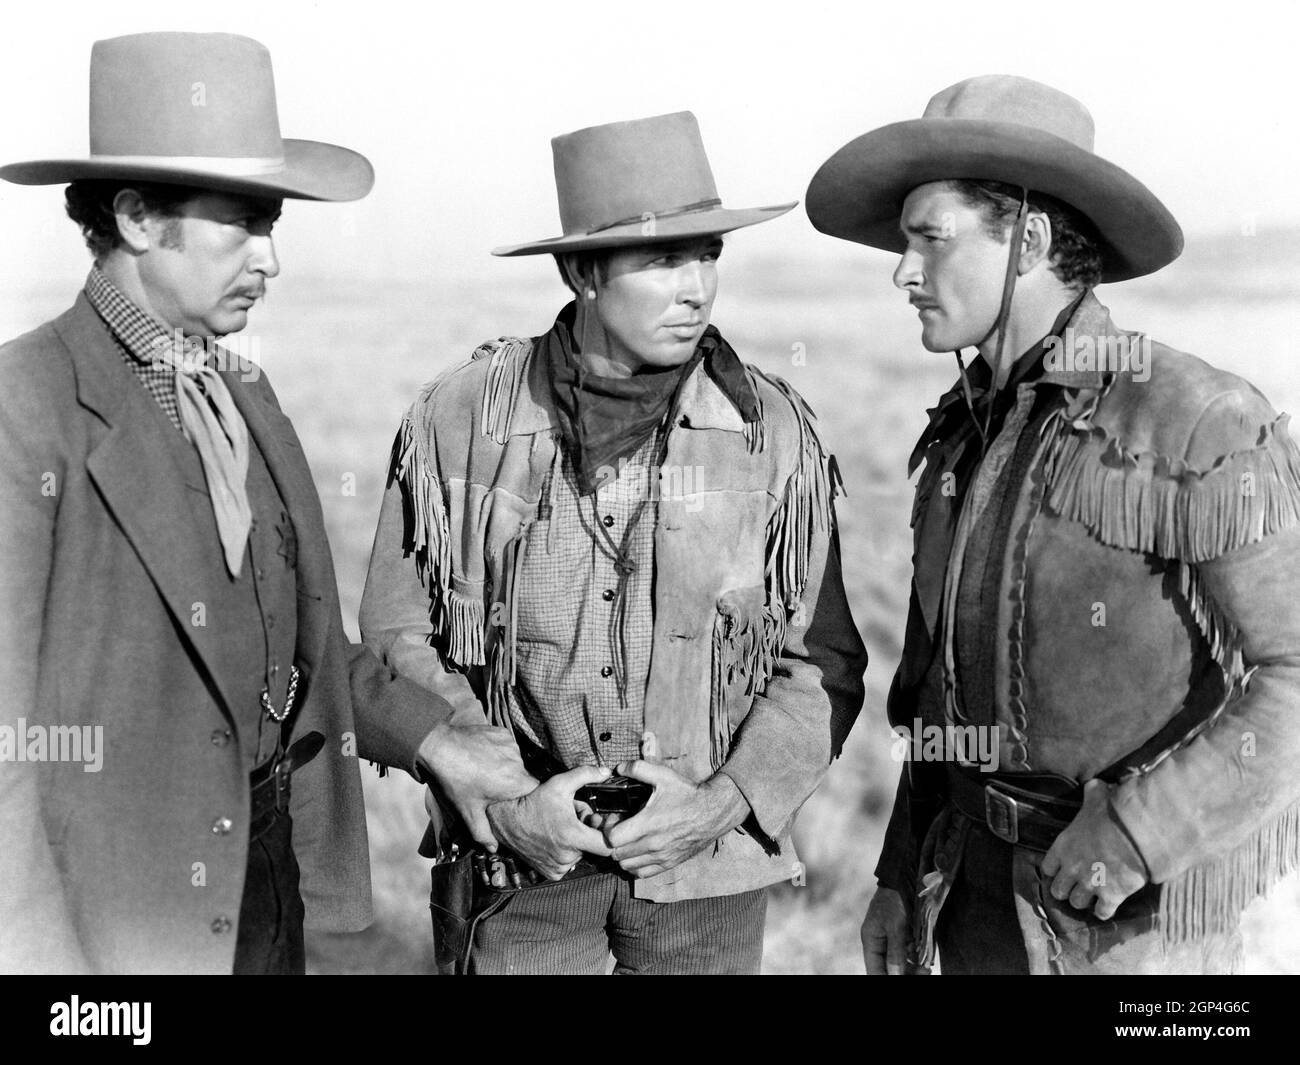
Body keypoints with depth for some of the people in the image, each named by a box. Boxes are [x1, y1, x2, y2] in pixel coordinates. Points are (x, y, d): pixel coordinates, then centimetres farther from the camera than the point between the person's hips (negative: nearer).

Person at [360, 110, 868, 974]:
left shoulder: (773, 430, -4)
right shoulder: (463, 420, -4)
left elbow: (824, 661, 1)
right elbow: (399, 635, 0)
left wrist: (724, 799, -12)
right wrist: (504, 798, -10)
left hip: (709, 865, 1)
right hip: (516, 856, 0)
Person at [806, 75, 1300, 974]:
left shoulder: (1199, 428, -19)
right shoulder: (971, 432, 5)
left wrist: (1140, 828, -25)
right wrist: (902, 874, 11)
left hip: (1139, 908, -7)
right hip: (991, 888, 7)